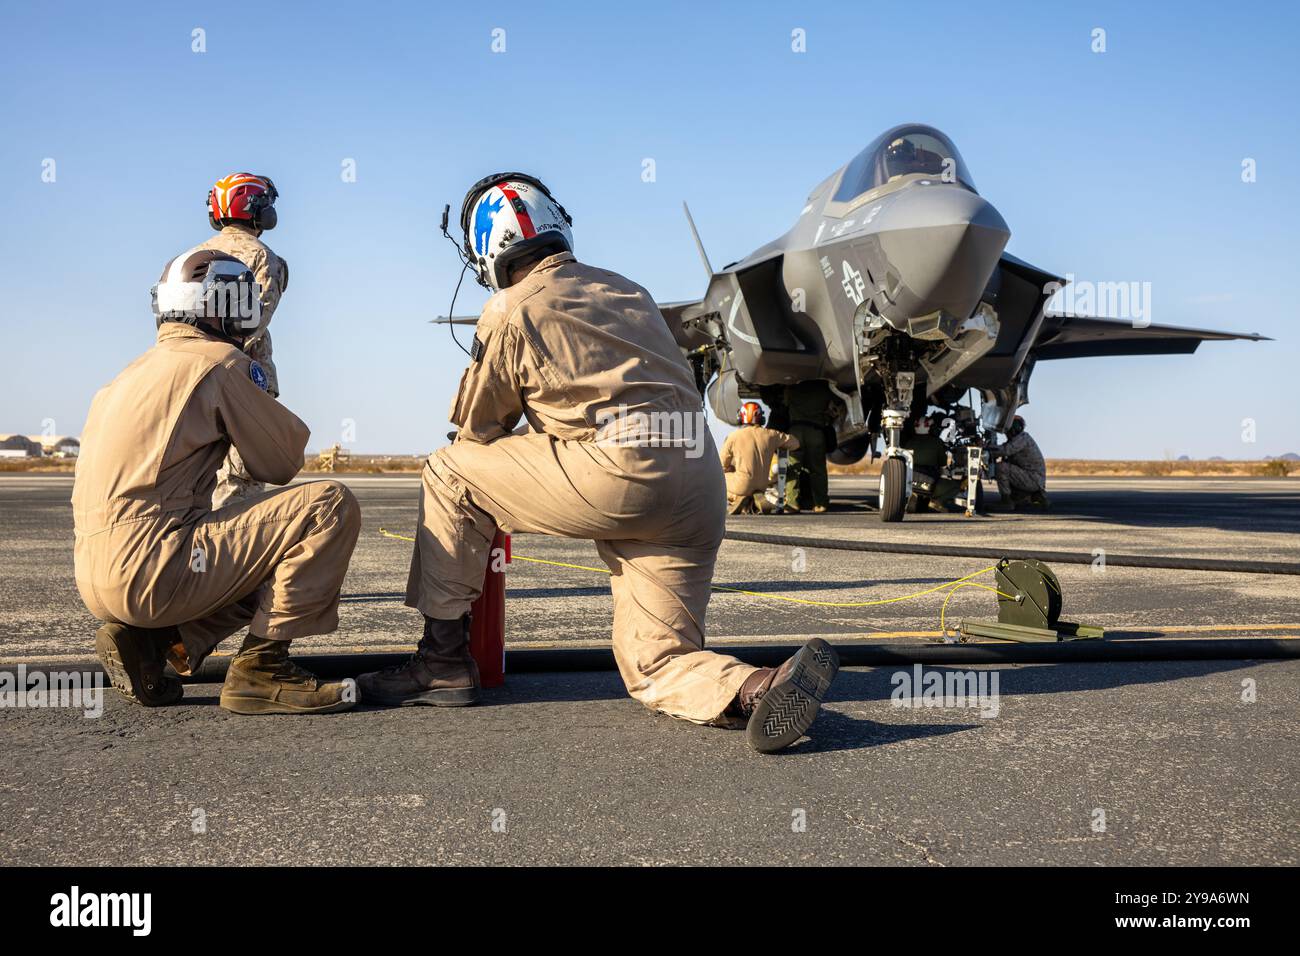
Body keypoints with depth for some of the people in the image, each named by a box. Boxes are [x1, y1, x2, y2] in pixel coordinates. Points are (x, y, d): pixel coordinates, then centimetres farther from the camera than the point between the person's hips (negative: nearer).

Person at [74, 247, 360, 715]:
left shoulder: (137, 371, 21)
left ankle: (146, 639, 9)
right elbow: (282, 462, 0)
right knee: (330, 506, -10)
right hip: (148, 567, -9)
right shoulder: (220, 362, -5)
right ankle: (261, 667, -10)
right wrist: (259, 391, 18)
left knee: (275, 557, 28)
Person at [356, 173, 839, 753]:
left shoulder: (510, 312, 6)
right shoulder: (627, 291, 26)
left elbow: (477, 431, 15)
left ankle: (443, 660, 12)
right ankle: (757, 688, -17)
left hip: (623, 470, -7)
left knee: (448, 475, 11)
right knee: (653, 667, 13)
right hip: (701, 489, 7)